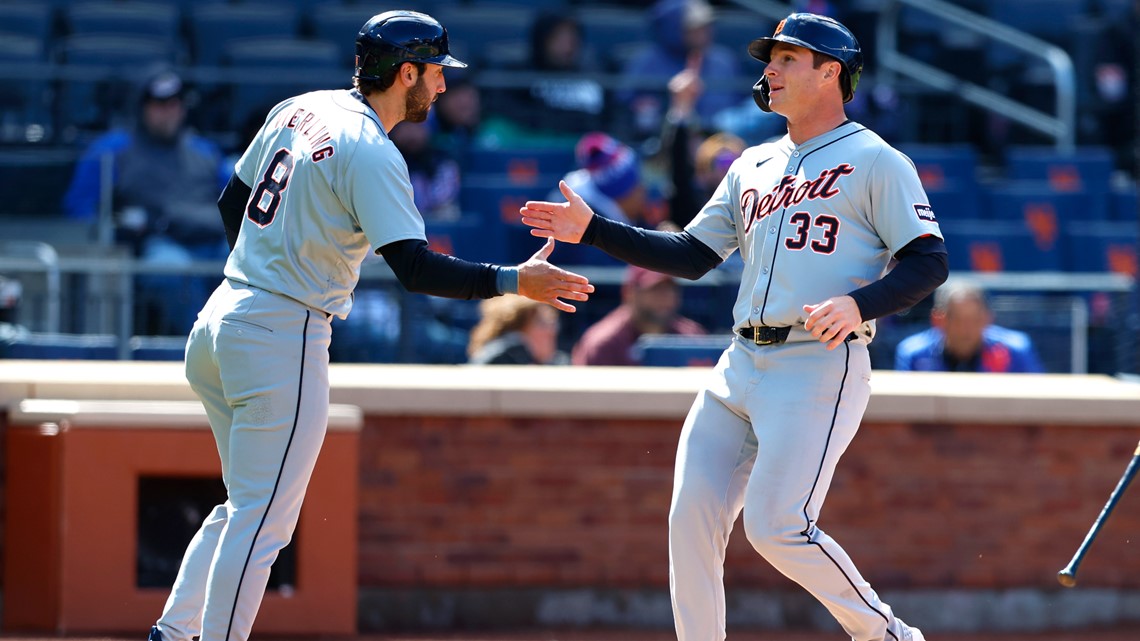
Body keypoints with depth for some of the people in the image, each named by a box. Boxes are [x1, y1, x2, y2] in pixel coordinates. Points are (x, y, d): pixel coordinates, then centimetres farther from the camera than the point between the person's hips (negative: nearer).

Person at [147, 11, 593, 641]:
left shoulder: (296, 110, 12)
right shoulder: (372, 154, -15)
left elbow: (231, 200, 22)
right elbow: (416, 268, -22)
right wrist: (513, 281, -20)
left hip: (222, 320, 9)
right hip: (284, 335, -9)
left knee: (248, 506, 19)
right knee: (263, 518, -6)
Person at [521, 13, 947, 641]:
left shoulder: (875, 162, -1)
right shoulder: (753, 166, 21)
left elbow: (929, 262, -7)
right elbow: (691, 255, 20)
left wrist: (858, 304, -24)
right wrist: (592, 231, 10)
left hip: (820, 366, -7)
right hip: (742, 366, 7)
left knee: (777, 528, -16)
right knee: (691, 518, -1)